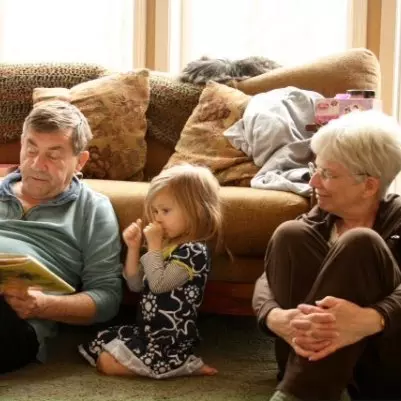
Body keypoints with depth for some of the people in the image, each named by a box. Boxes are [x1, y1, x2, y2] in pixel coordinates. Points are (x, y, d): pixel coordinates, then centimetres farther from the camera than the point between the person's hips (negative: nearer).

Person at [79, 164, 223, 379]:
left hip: (171, 339, -10)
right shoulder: (165, 245, 10)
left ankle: (185, 365, -8)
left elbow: (158, 284, -26)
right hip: (146, 329, 10)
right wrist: (133, 247, -1)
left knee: (108, 362, -16)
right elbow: (136, 284, 10)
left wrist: (153, 245, -19)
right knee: (98, 342, 16)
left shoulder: (194, 251, -18)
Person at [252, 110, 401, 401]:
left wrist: (371, 319, -45)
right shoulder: (320, 218, 10)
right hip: (325, 352, 4)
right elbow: (267, 279, -4)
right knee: (290, 235, -13)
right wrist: (276, 318, -28)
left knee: (359, 244, -26)